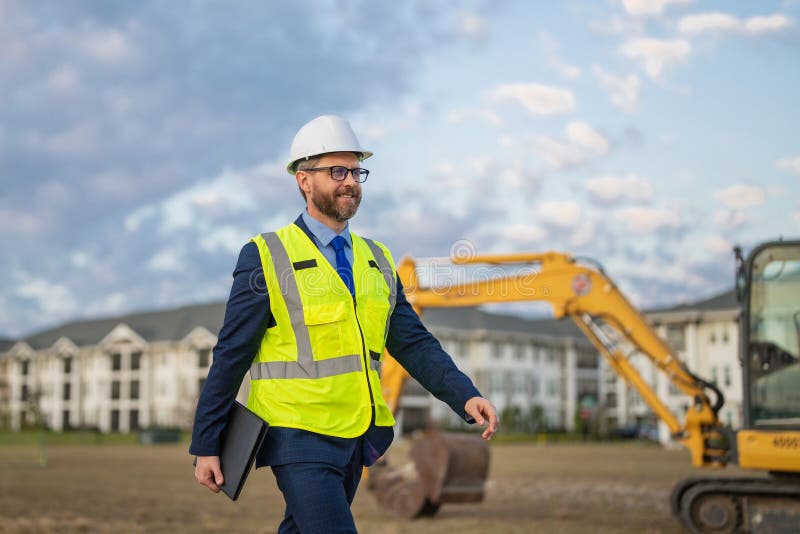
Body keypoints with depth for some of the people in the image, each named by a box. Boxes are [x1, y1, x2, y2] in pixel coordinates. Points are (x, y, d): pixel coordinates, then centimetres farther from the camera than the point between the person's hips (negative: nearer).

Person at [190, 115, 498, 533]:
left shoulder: (377, 260, 11)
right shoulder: (266, 258, -6)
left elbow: (413, 345, 6)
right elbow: (230, 356, -5)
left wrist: (465, 396, -10)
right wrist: (205, 447, -5)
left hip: (355, 437, 6)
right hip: (298, 437, -6)